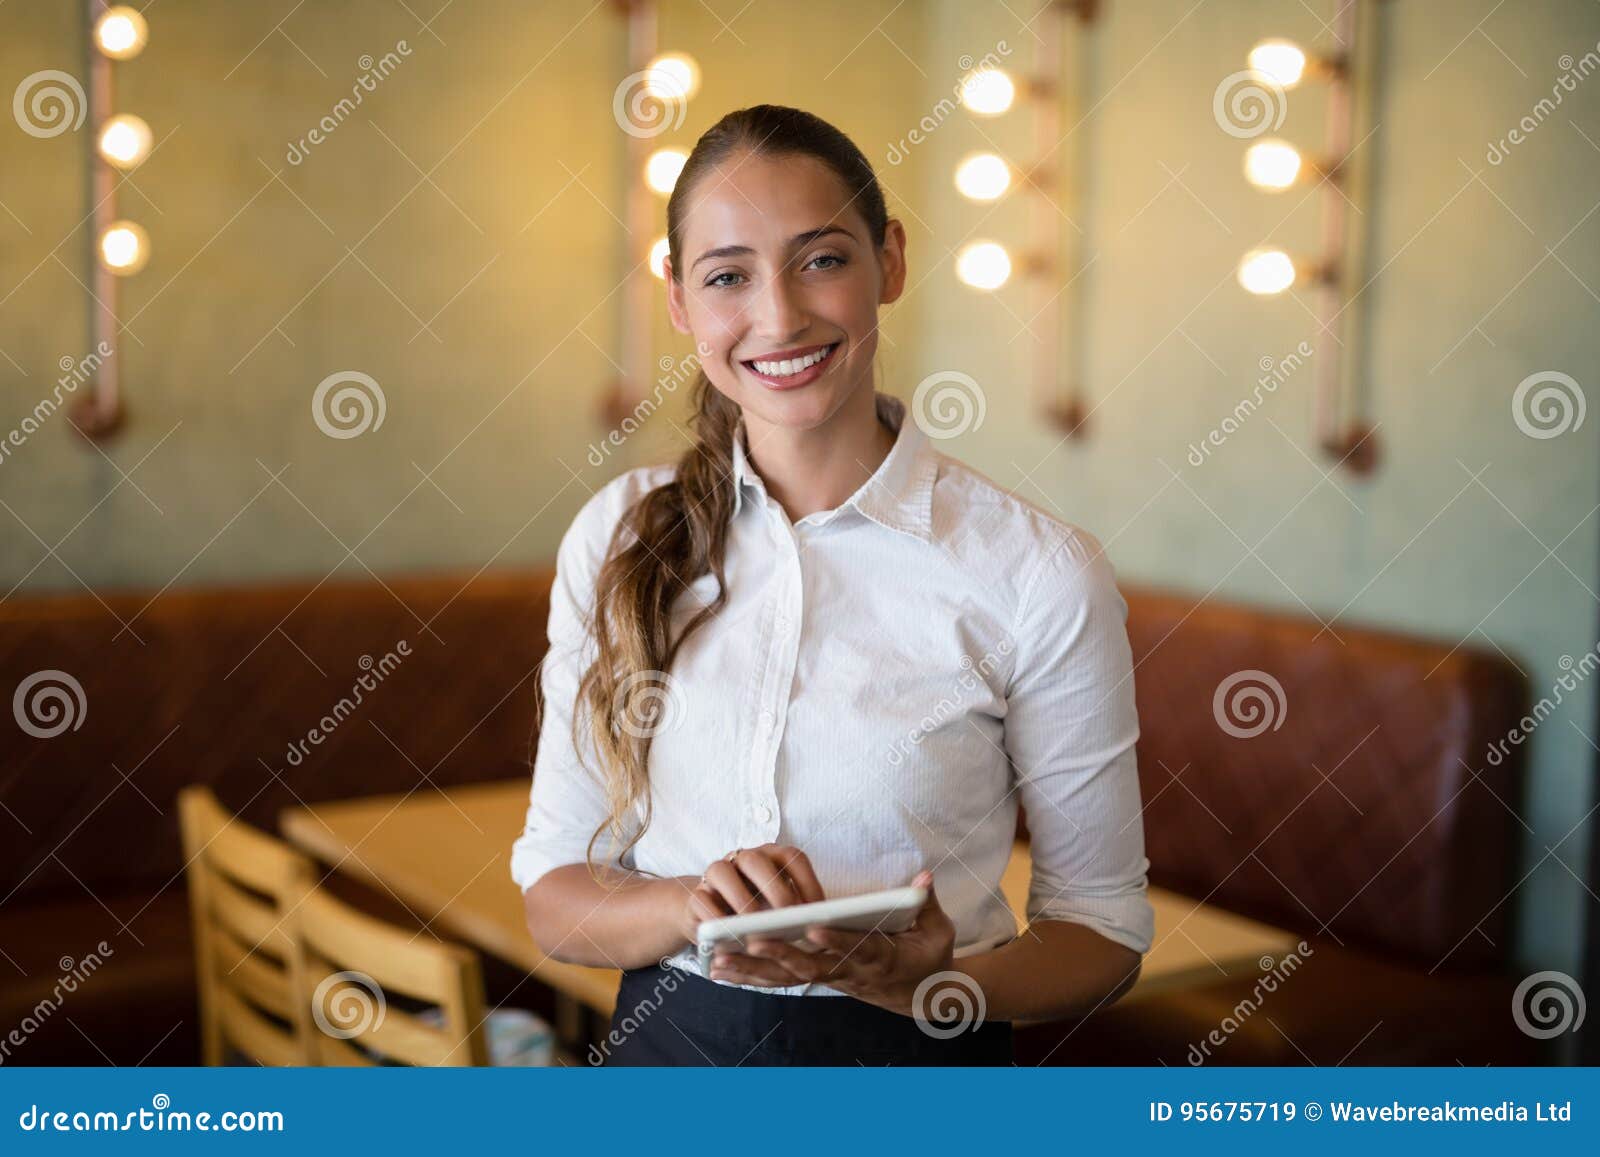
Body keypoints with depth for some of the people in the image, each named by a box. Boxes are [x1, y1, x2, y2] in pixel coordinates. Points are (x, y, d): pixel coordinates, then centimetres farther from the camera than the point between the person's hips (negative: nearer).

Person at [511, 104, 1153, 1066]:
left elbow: (1103, 928, -5)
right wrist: (694, 906, -21)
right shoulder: (617, 539, -5)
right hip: (668, 1046, 2)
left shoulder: (1040, 574, -14)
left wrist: (936, 979, -23)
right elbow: (555, 895, -2)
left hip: (914, 1058, -2)